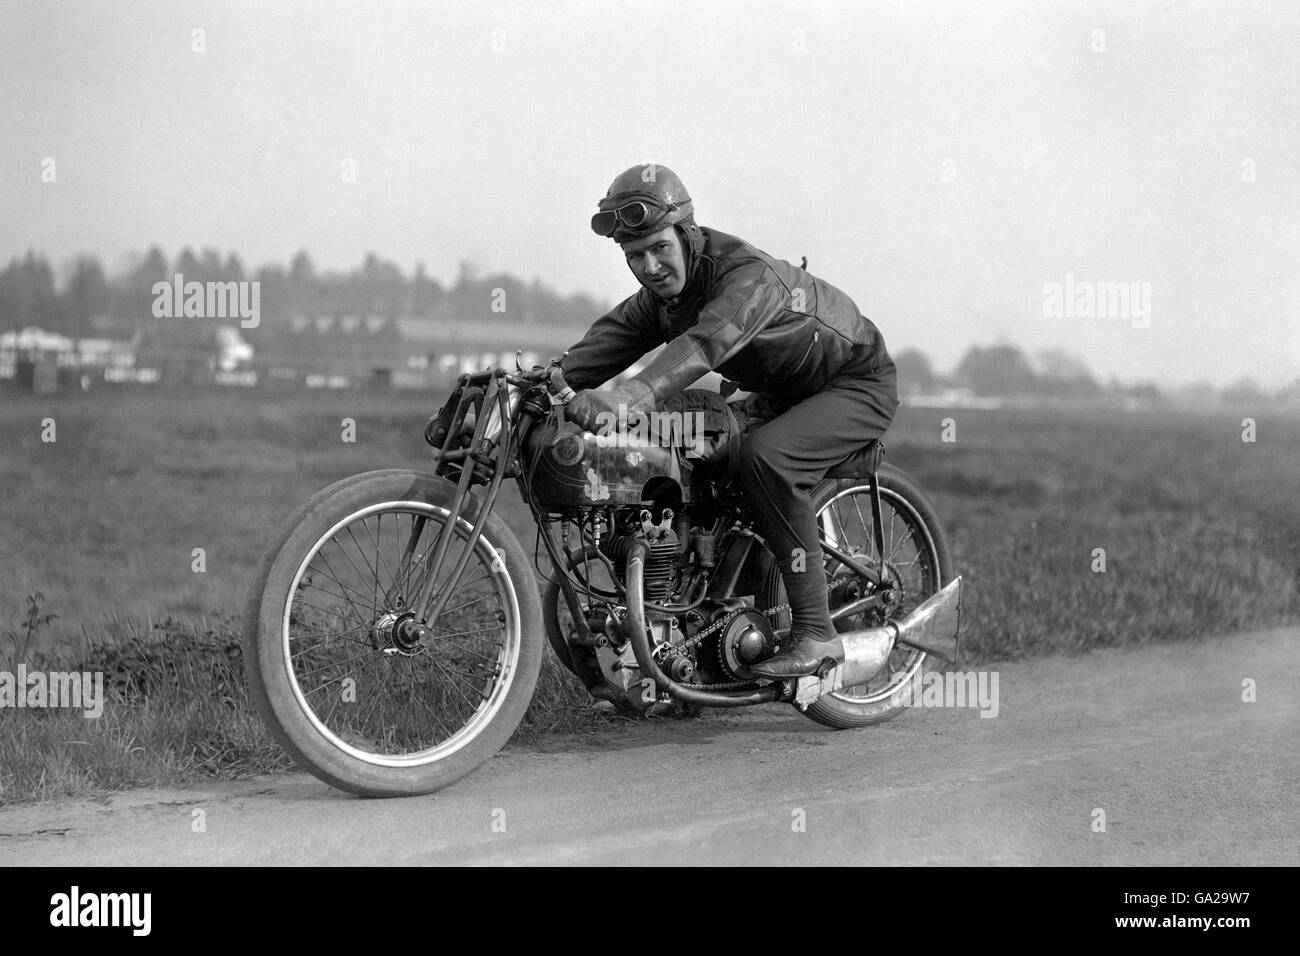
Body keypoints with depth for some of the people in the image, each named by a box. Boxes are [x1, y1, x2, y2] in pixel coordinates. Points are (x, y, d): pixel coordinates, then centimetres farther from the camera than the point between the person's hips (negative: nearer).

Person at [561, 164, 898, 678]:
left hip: (858, 384, -9)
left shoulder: (748, 274, -32)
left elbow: (707, 343, -51)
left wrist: (629, 396, -66)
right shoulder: (656, 298, -5)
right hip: (781, 394, 9)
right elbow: (595, 353, -13)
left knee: (764, 456, -33)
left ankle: (815, 631, -28)